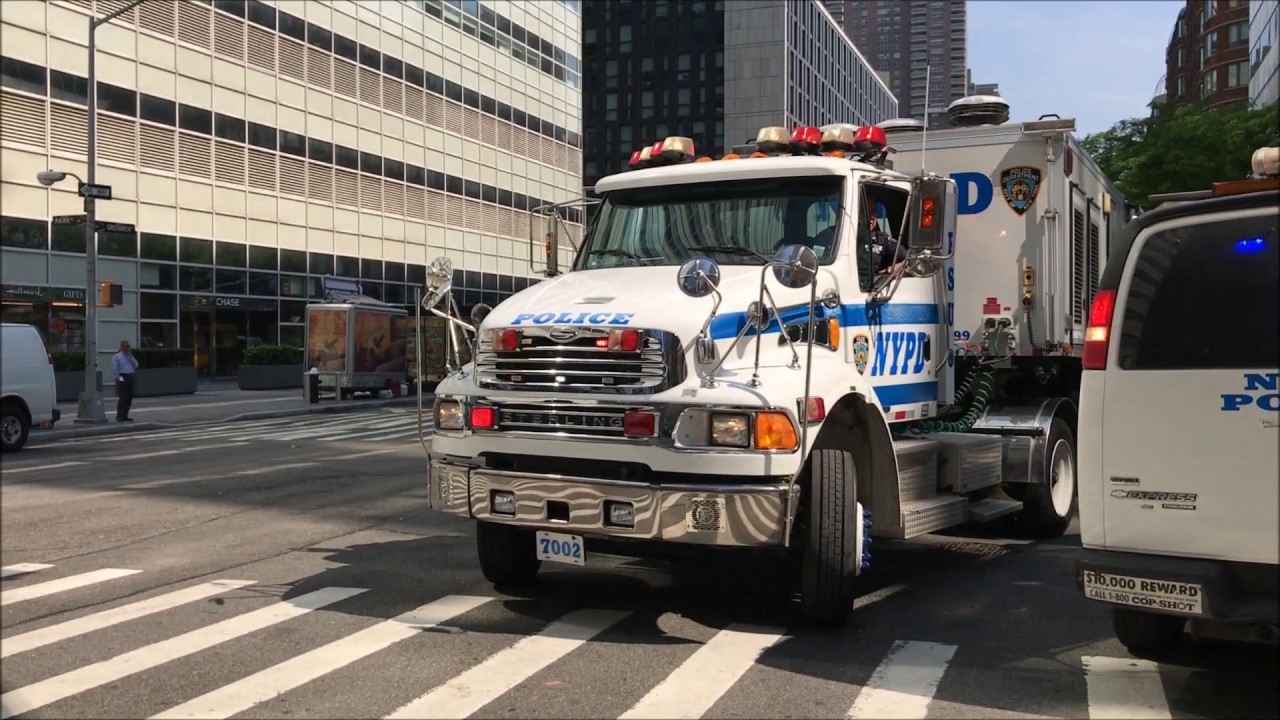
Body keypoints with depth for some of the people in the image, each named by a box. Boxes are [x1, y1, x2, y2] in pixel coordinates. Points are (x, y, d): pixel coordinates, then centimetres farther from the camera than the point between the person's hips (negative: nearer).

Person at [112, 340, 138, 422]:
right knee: (122, 398, -10)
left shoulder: (130, 356, 17)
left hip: (130, 377, 6)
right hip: (122, 378, -6)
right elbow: (115, 369, -6)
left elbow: (136, 365, 5)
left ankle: (125, 416, 13)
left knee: (129, 398, 6)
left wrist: (131, 357, -3)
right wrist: (119, 377, -13)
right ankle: (119, 416, -6)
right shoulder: (117, 357, -1)